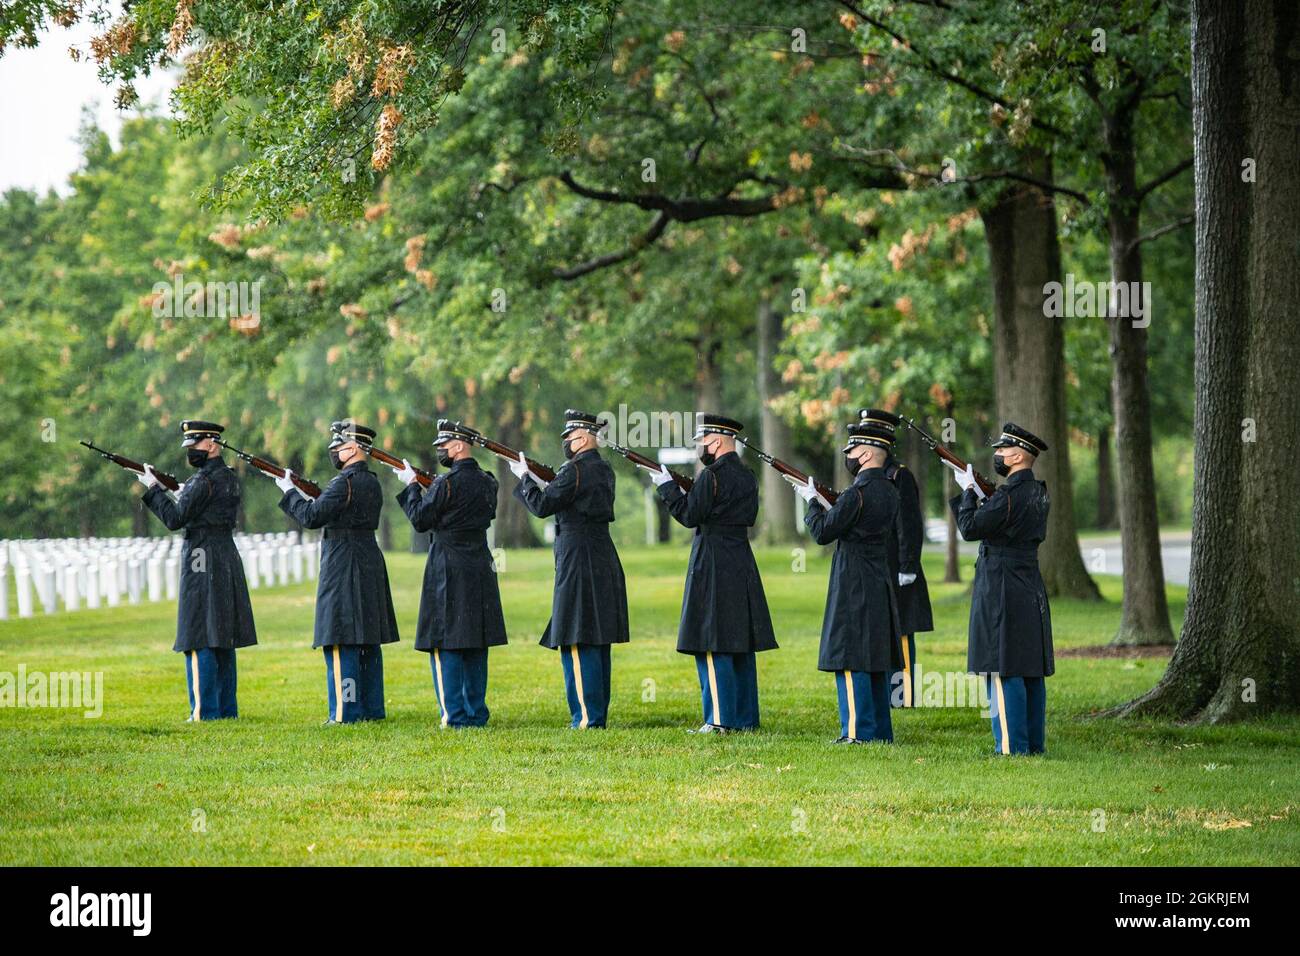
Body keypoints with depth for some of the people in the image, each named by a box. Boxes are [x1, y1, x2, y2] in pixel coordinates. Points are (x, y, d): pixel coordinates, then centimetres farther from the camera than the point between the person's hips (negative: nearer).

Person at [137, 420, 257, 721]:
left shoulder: (203, 480, -15)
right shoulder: (230, 477, 12)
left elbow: (175, 520, -15)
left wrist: (153, 487, -7)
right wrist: (186, 495, 14)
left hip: (202, 562, -9)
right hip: (227, 559, 9)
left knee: (199, 639, -6)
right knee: (223, 638, 12)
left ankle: (205, 710, -8)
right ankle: (227, 707, 14)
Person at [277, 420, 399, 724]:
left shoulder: (345, 482, -15)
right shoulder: (372, 482, 13)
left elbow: (312, 516, -18)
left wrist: (289, 490, -6)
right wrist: (308, 493, 16)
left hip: (343, 568, -9)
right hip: (370, 564, 9)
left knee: (342, 641, -7)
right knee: (368, 639, 11)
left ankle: (345, 712, -8)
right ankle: (371, 707, 15)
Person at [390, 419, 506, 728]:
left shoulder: (448, 482, -15)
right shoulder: (487, 482, 9)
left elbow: (420, 520, -10)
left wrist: (411, 485, 3)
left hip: (449, 569, -7)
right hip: (480, 568, 7)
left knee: (445, 643, -3)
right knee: (475, 645, 12)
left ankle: (454, 715, -7)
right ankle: (476, 712, 14)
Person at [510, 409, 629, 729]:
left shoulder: (575, 470, -15)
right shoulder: (604, 469, 13)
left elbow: (542, 507, -13)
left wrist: (525, 478, 0)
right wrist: (543, 483, 17)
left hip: (578, 561, -9)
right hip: (604, 561, 9)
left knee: (577, 642, -6)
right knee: (598, 639, 12)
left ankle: (587, 716, -8)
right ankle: (598, 712, 17)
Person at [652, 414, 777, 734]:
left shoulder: (712, 475, -14)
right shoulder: (747, 477, 12)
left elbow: (690, 515, -14)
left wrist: (667, 486, -2)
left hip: (713, 564, -8)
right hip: (742, 563, 8)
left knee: (712, 646, -6)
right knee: (740, 644, 11)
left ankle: (719, 720, -8)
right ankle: (746, 717, 15)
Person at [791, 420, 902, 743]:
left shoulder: (856, 493, -18)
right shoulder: (889, 492, 9)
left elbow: (823, 533, -13)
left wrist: (812, 501, 2)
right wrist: (825, 504, 18)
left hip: (853, 586, -9)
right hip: (881, 584, 9)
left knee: (851, 659, -5)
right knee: (876, 660, 13)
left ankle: (858, 731, -7)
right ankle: (881, 731, 17)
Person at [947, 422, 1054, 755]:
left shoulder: (1009, 495, -18)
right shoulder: (1037, 493, 11)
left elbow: (970, 528, -15)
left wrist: (968, 491, -2)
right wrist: (980, 494, 12)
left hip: (1002, 593, -9)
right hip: (1030, 591, 9)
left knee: (1003, 669, -6)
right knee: (1030, 670, 11)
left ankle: (1011, 746, -8)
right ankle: (1034, 742, 15)